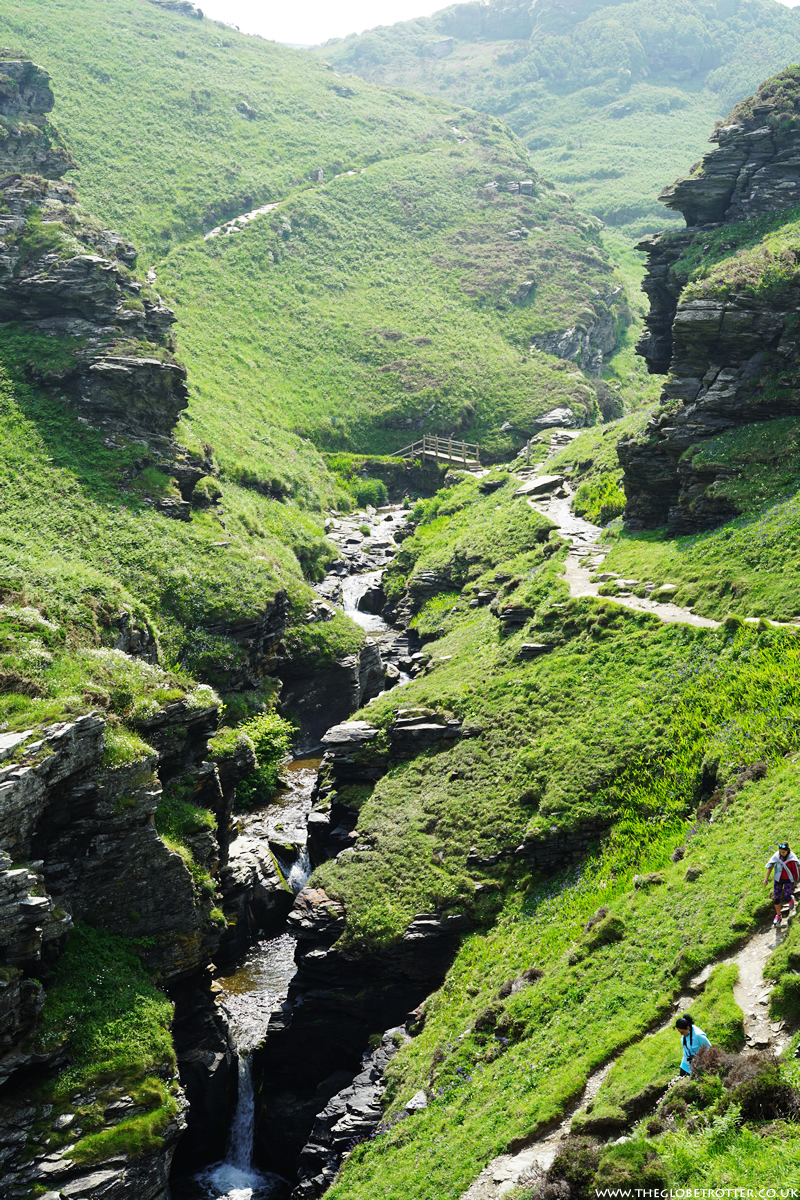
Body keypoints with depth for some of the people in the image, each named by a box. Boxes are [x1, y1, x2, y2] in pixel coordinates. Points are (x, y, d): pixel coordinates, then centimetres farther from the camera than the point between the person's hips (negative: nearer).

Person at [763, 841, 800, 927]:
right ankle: (778, 916, 21)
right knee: (776, 898, 1)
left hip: (789, 880, -2)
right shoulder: (777, 856, -16)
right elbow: (770, 867, -8)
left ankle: (791, 899, 25)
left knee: (787, 896, -13)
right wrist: (766, 879, -6)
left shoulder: (792, 857, -19)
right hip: (779, 879, 2)